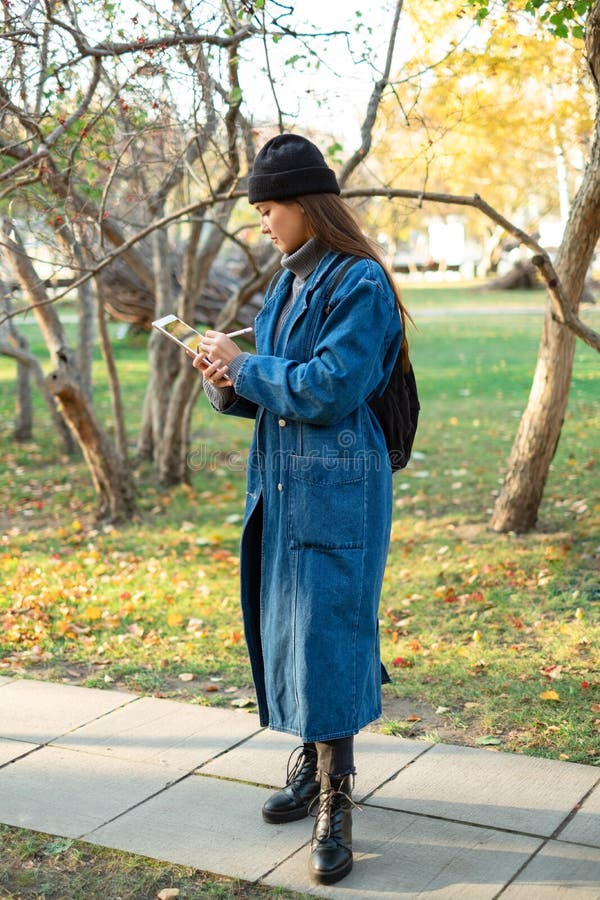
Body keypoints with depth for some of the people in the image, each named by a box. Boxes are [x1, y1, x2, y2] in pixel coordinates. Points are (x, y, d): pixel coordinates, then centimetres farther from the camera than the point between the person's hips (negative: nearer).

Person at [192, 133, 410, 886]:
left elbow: (331, 386, -21)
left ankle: (335, 804, 4)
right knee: (284, 628, 14)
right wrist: (229, 387, -3)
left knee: (325, 634, -7)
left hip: (336, 492, -9)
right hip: (280, 486, 9)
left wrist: (245, 365, -12)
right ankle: (313, 765, 31)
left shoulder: (360, 284, -12)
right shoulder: (287, 286, 13)